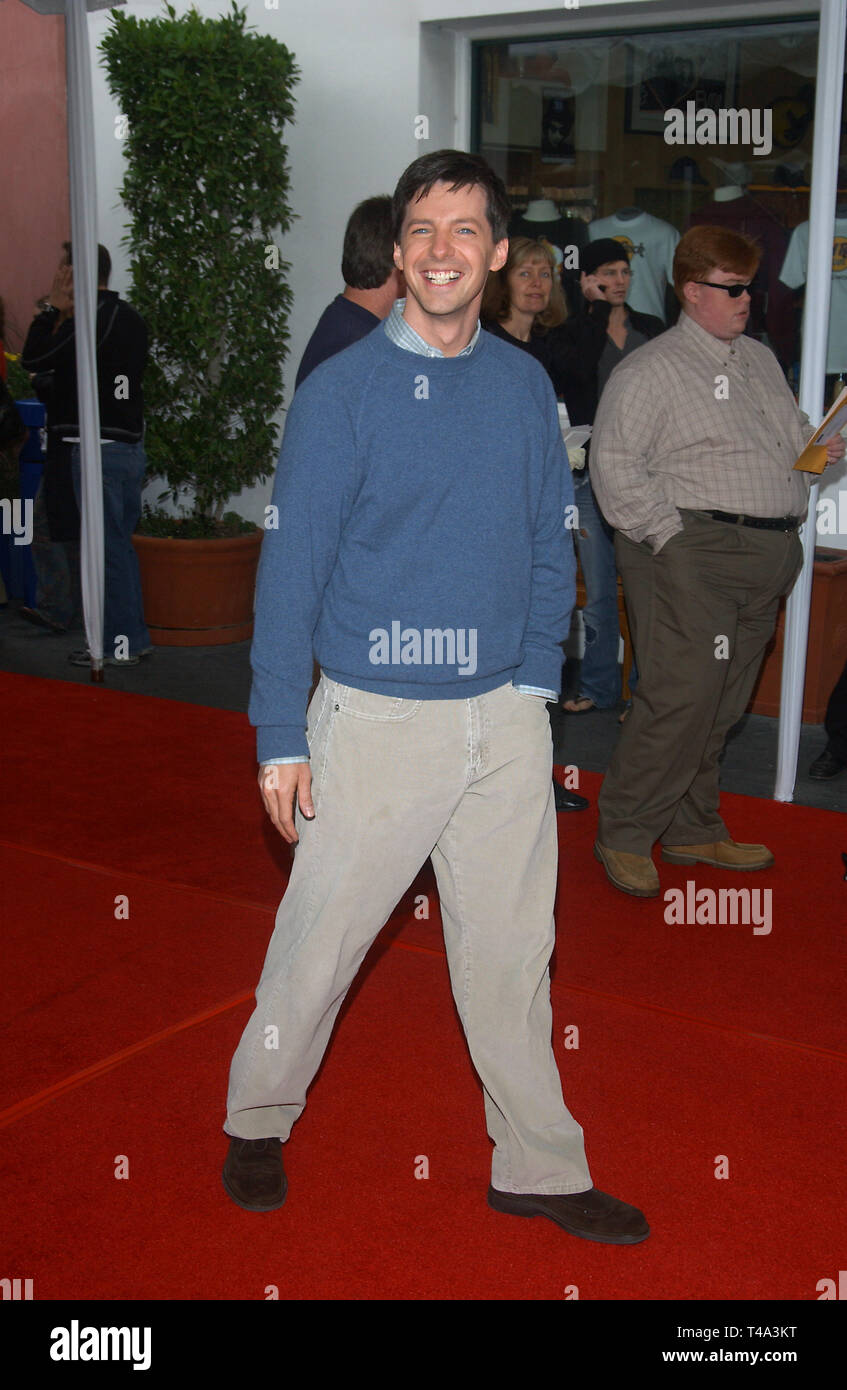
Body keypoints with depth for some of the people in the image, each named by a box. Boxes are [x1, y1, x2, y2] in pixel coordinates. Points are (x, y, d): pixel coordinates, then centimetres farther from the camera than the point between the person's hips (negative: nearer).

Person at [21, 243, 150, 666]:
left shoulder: (94, 317, -14)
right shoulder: (131, 316, 14)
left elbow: (33, 358, -11)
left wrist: (54, 308, -2)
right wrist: (62, 315, 13)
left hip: (99, 450, -9)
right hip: (131, 446, 9)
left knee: (109, 548, -4)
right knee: (121, 545, 14)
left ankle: (119, 644, 1)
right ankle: (135, 637, 19)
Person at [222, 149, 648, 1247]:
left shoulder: (525, 385, 6)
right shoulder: (342, 390, -6)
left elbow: (550, 544, 12)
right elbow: (292, 568, -7)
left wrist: (535, 681, 3)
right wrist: (281, 740, -9)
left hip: (505, 722, 4)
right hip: (376, 721, -3)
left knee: (512, 950, 13)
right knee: (319, 942, 7)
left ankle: (539, 1166, 28)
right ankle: (258, 1123, 33)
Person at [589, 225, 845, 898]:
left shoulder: (761, 359, 21)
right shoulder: (652, 370, -4)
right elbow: (614, 463, -11)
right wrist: (670, 536, -17)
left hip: (768, 557, 8)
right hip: (694, 552, -7)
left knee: (721, 706, 11)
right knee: (681, 698, -13)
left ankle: (693, 831, 22)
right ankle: (624, 835, -1)